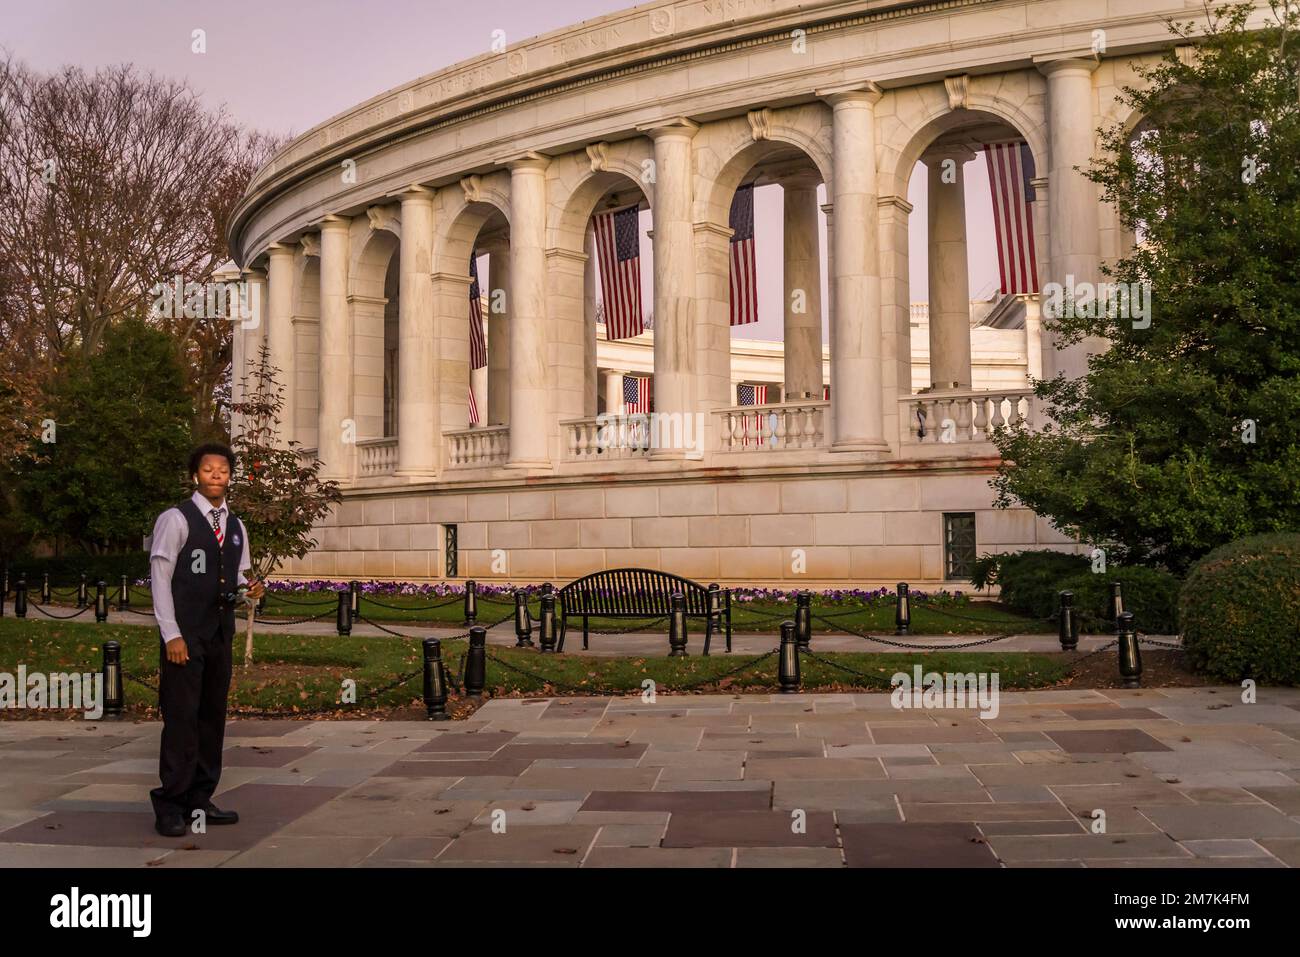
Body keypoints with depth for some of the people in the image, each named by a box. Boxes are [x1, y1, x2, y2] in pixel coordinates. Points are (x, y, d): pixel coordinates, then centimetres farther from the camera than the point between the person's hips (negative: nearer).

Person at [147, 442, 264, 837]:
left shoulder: (236, 527, 14)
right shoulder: (175, 519, -6)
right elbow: (160, 577, -9)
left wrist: (251, 588, -4)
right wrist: (171, 634, -15)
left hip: (220, 633, 7)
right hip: (185, 634, -7)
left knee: (212, 717, 10)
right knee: (181, 719, -6)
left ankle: (200, 800, 19)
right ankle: (170, 805, 2)